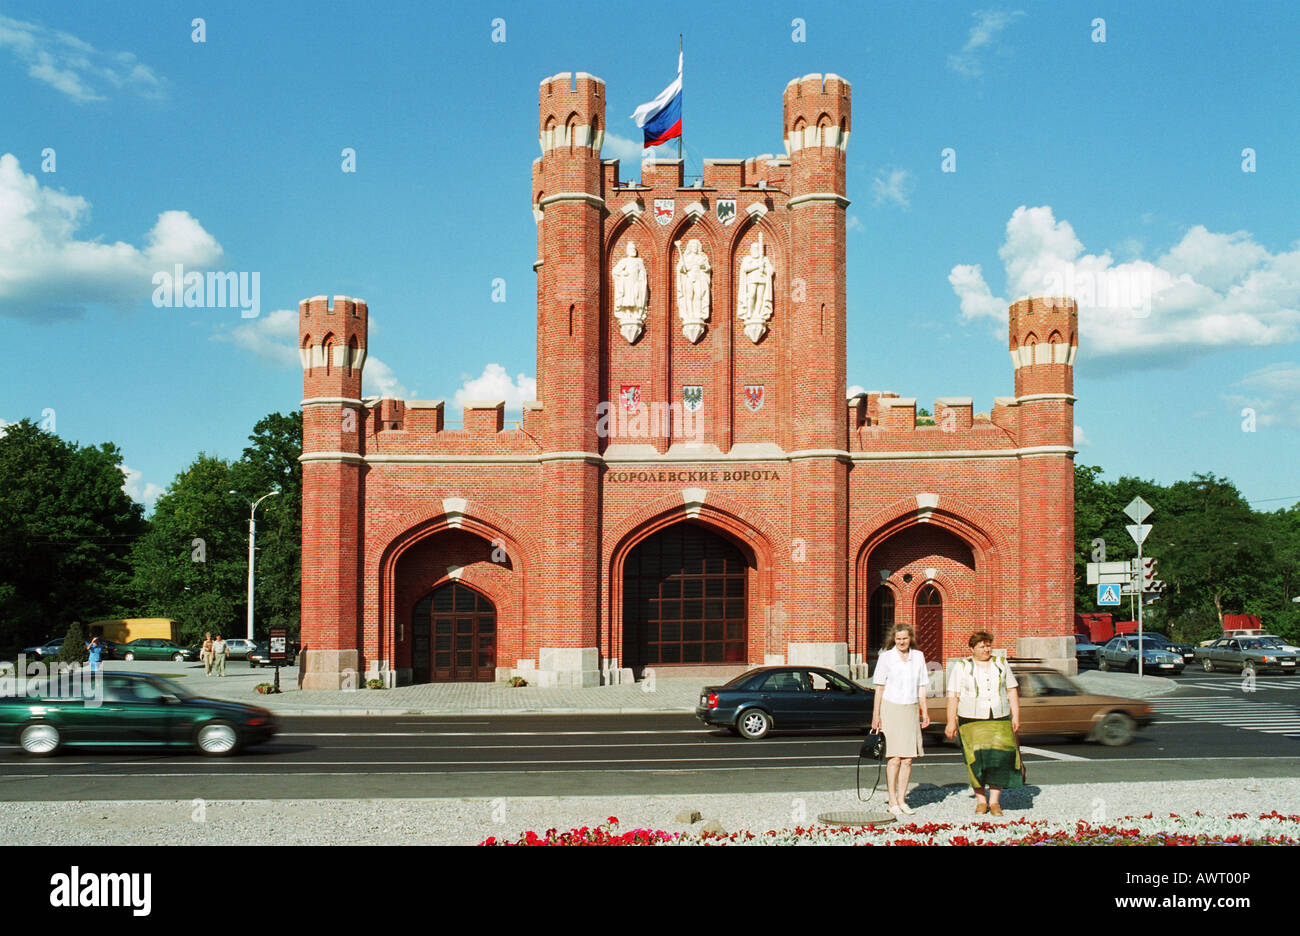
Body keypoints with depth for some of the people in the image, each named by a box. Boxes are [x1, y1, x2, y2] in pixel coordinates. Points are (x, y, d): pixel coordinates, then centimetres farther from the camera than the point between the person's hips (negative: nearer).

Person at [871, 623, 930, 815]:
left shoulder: (918, 657, 8)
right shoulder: (886, 657, -2)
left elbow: (921, 688, 14)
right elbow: (879, 689, -1)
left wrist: (924, 711, 9)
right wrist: (876, 715, -5)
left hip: (910, 711, 3)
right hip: (890, 708, -3)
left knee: (907, 758, 1)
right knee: (895, 758, -7)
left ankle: (902, 799, 10)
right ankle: (892, 801, 0)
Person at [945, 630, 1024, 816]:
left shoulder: (1001, 665, 12)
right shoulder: (962, 667, 3)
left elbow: (1012, 691, 14)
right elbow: (953, 696, 1)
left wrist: (1016, 717, 5)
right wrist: (951, 722, -5)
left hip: (999, 720, 2)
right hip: (971, 721, -2)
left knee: (999, 757, -9)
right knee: (977, 758, -11)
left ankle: (994, 801, 1)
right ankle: (981, 800, 3)